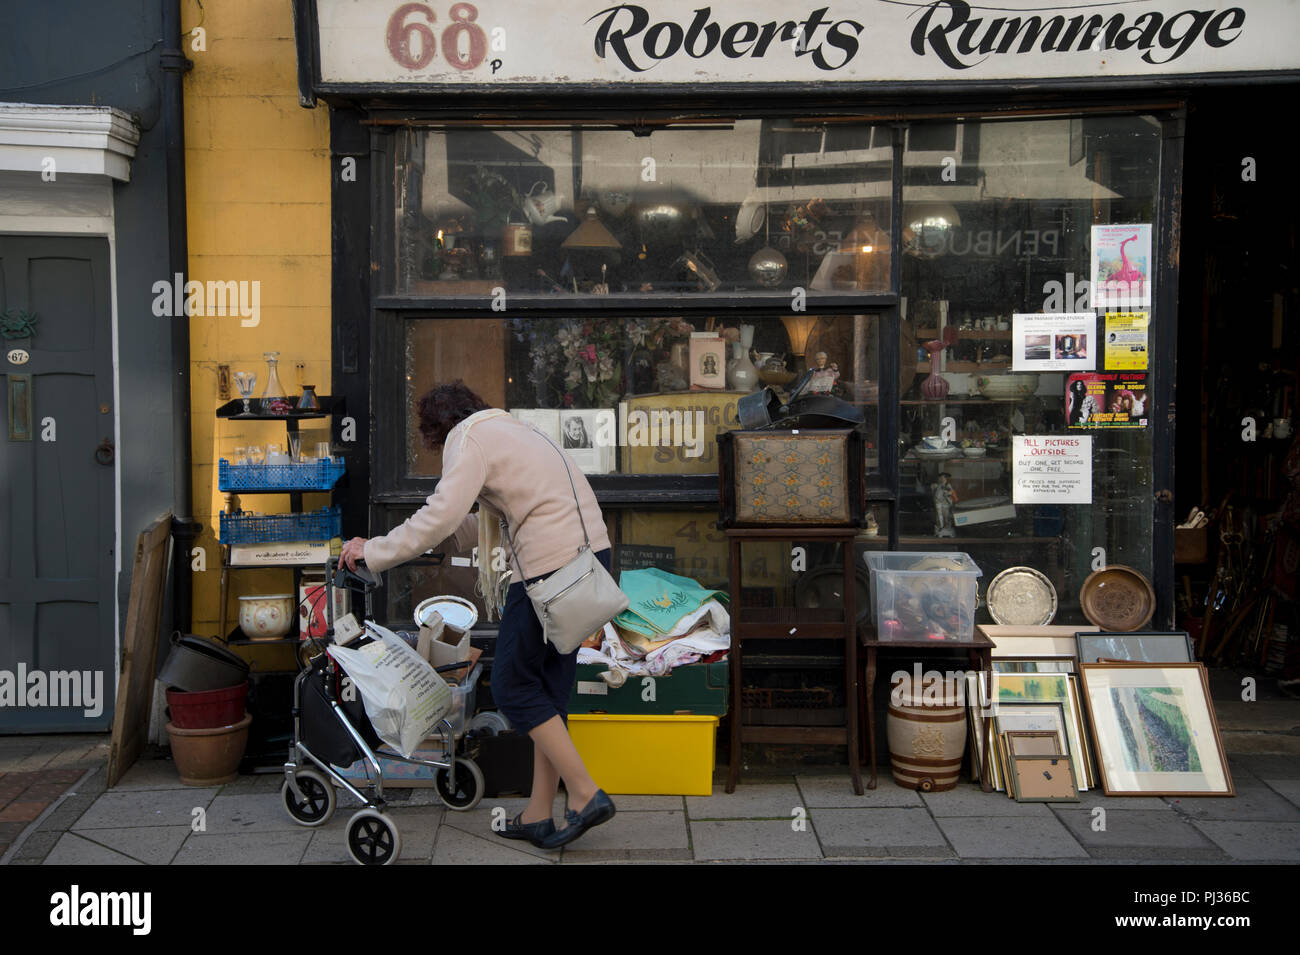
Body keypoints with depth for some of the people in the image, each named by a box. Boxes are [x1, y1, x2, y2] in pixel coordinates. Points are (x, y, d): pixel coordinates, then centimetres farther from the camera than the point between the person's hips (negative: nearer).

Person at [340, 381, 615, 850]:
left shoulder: (469, 438, -4)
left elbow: (440, 517, -16)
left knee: (513, 683, 2)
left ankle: (586, 795, 2)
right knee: (549, 685, 13)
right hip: (590, 551, 10)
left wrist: (373, 551, -7)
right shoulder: (506, 429, 26)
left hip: (554, 563, -10)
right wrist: (446, 539, 33)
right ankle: (538, 815, 19)